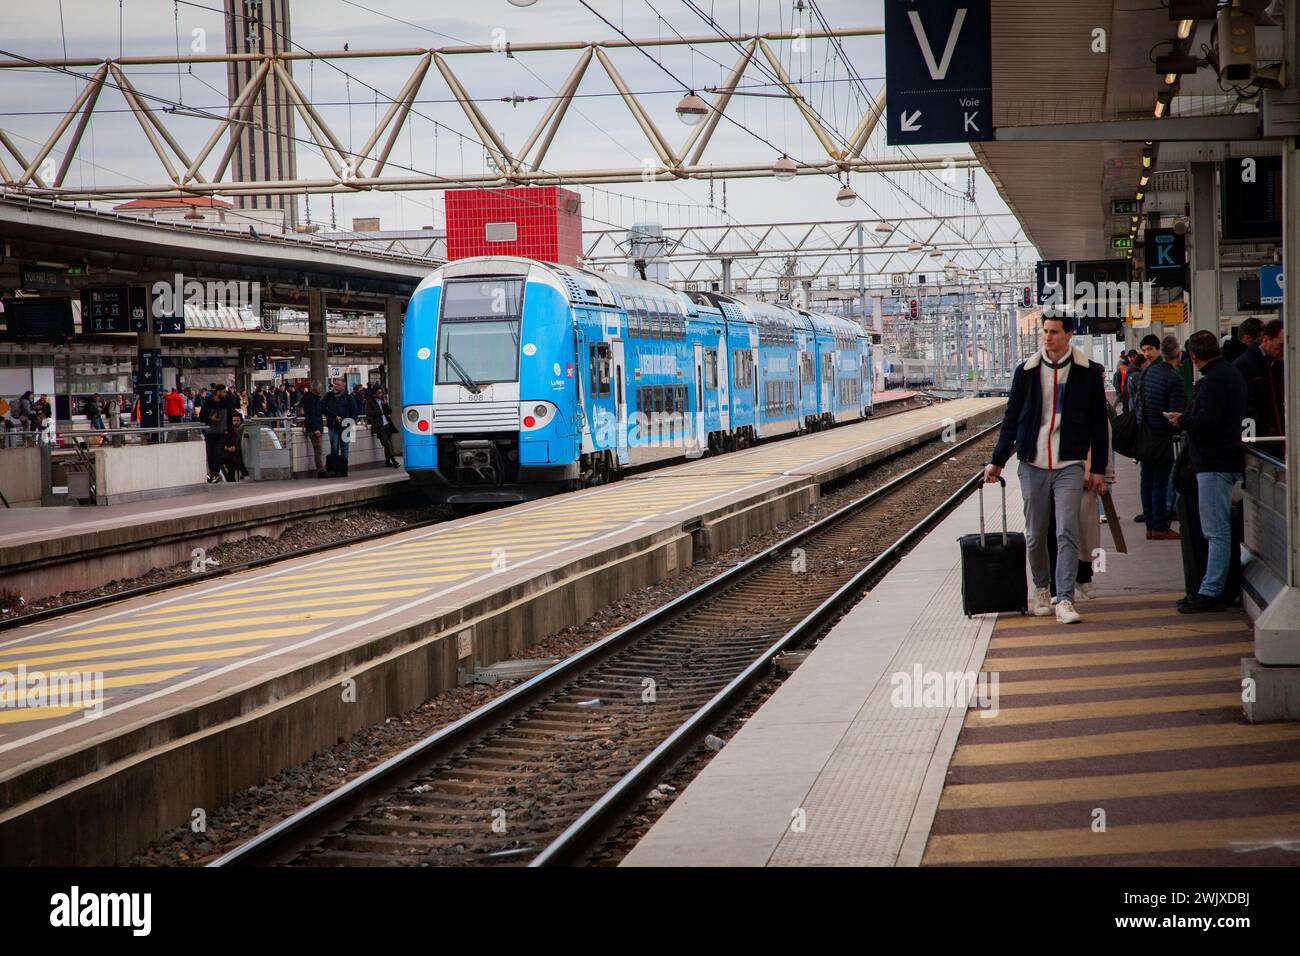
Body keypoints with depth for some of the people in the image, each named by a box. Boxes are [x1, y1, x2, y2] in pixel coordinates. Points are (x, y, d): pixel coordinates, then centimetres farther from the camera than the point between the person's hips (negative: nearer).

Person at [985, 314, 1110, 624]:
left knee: (1067, 533, -10)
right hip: (1032, 465, 2)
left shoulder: (1088, 372, 2)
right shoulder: (1026, 371, 6)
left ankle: (1065, 599, -12)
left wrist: (1098, 468, 4)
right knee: (1035, 534, 8)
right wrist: (997, 461, 8)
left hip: (1069, 465, -2)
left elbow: (1099, 422, 6)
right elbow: (1011, 419, 12)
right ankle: (1042, 589, 26)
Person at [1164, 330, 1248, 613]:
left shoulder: (1214, 380, -16)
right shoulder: (1232, 374, 16)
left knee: (1216, 531, -9)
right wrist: (1187, 419, 19)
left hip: (1214, 463, -11)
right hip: (1224, 459, 11)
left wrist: (1181, 420, -6)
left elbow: (1205, 423, -23)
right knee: (1217, 531, 13)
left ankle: (1210, 592, -9)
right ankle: (1212, 589, 18)